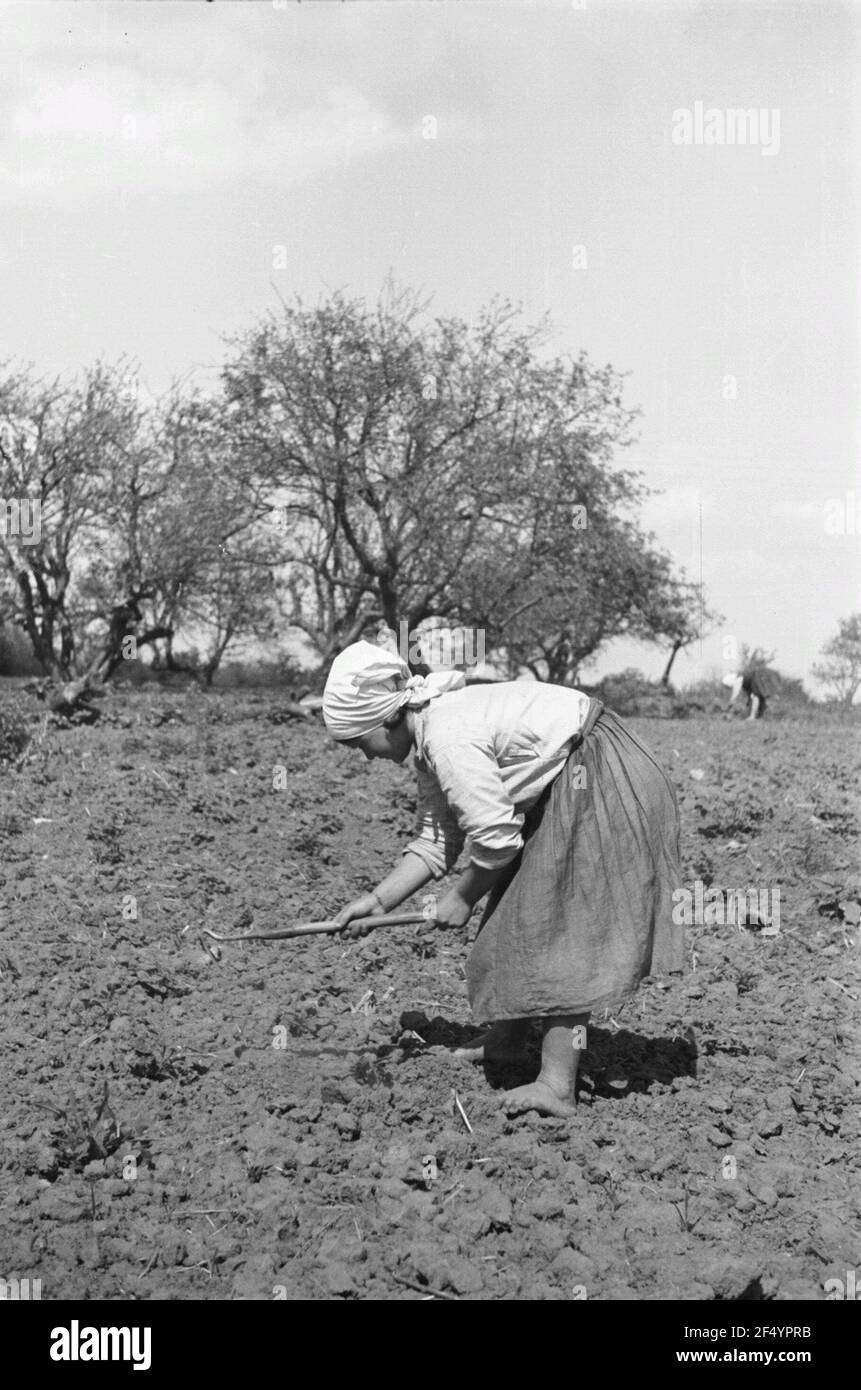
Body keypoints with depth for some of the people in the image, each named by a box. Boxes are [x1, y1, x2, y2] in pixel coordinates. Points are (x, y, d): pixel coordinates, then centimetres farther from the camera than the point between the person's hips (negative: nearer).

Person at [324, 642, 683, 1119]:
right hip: (564, 791, 10)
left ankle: (557, 1084, -10)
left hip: (601, 788, -10)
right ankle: (506, 1036, 36)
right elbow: (436, 840, 10)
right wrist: (378, 899, 5)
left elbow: (495, 838, -23)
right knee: (522, 918, 18)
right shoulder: (431, 738, 7)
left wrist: (461, 897, -7)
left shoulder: (448, 738, -25)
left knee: (560, 931, -11)